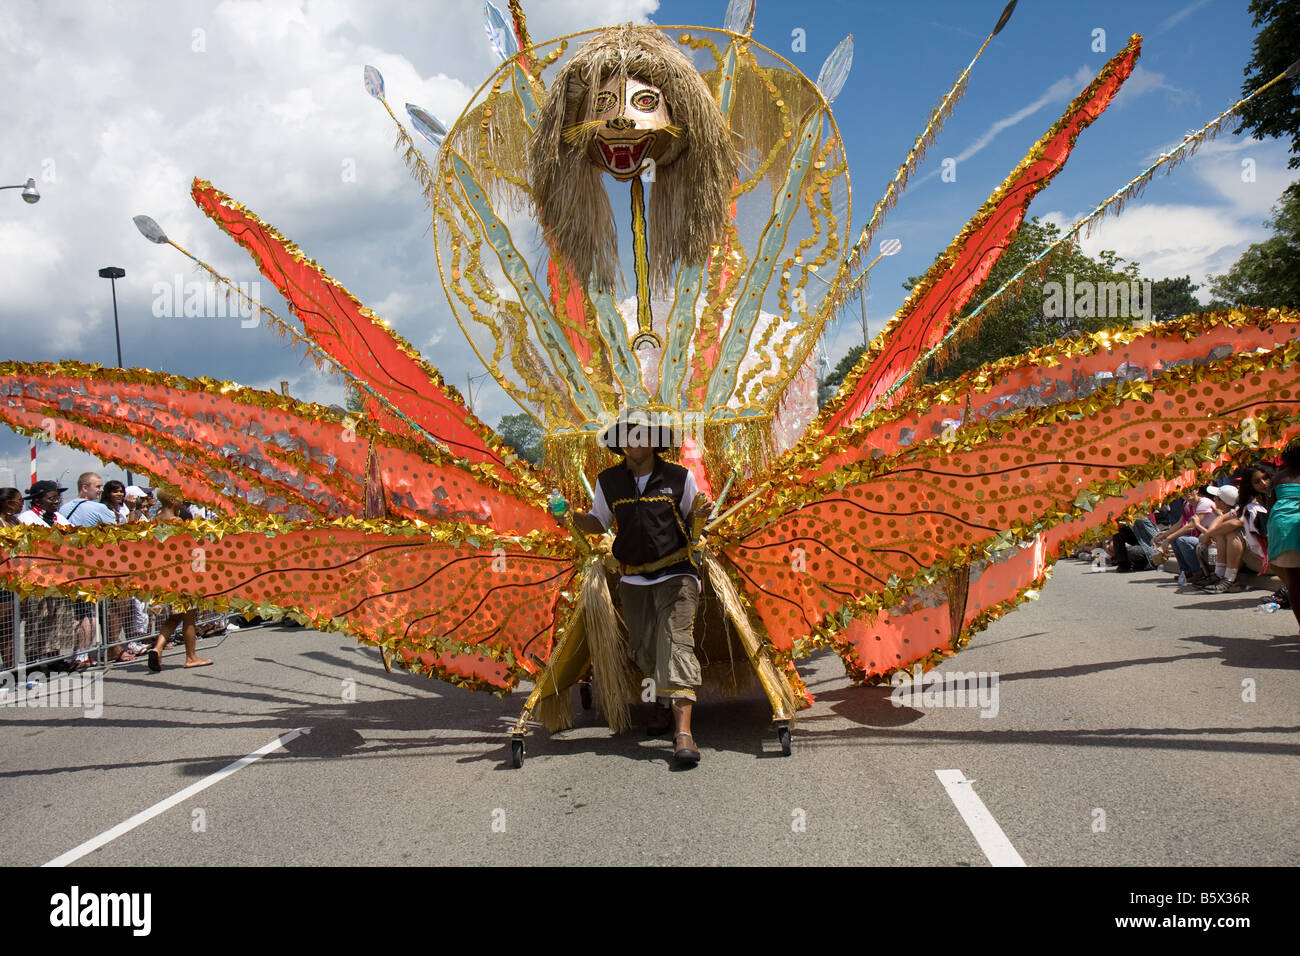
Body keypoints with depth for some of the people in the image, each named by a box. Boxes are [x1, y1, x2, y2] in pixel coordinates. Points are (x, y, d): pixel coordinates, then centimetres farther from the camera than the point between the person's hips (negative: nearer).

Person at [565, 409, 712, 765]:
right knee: (644, 652, 7)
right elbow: (598, 523, 15)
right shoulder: (608, 482, 5)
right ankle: (664, 706, 34)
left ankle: (683, 732, -24)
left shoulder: (679, 477, -2)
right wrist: (571, 515, -3)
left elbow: (691, 521, 7)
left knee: (675, 643, -17)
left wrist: (700, 515, -16)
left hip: (675, 575, -3)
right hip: (633, 581, 4)